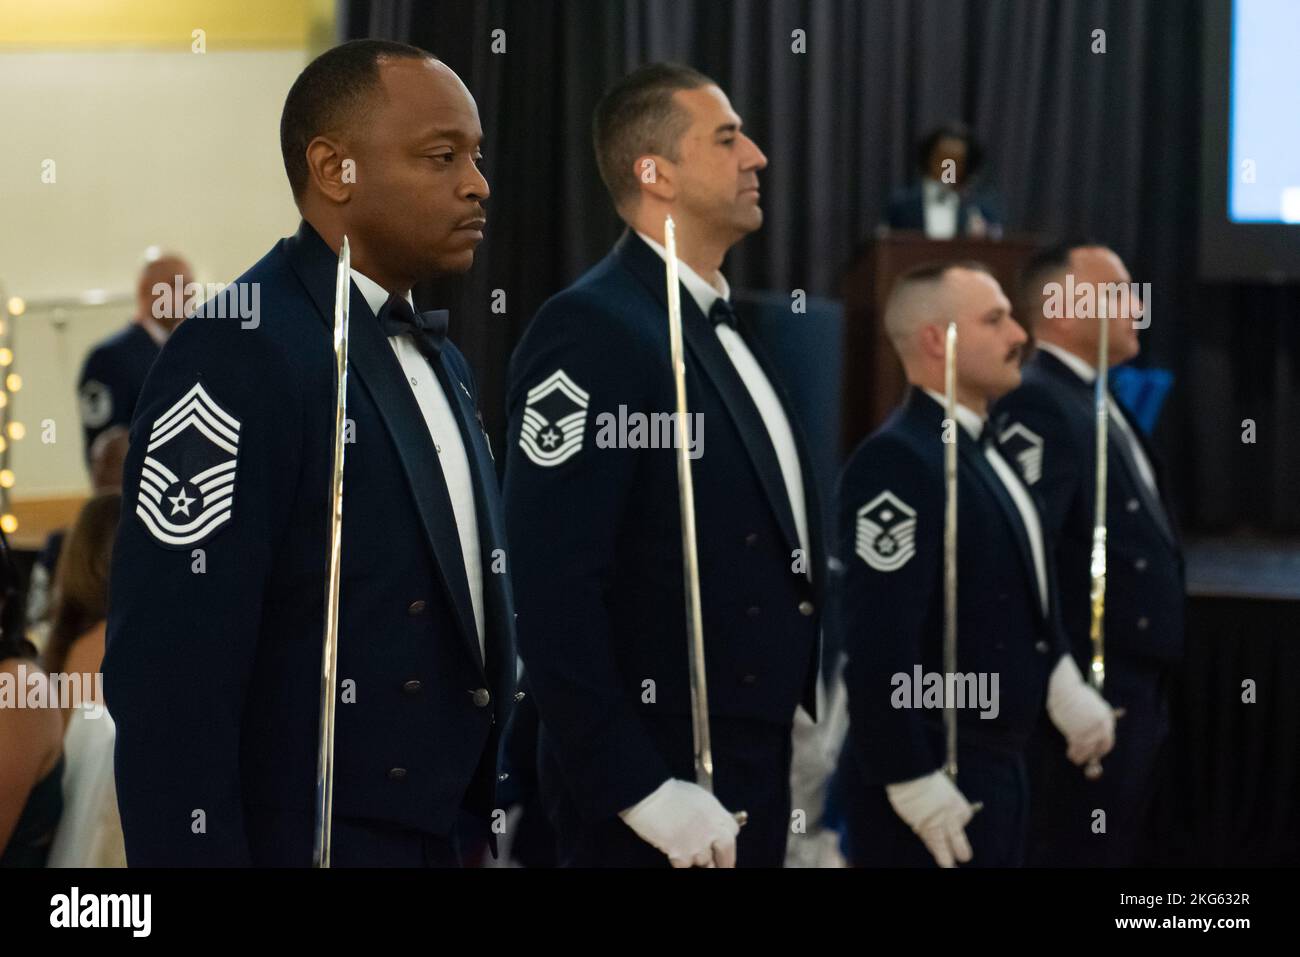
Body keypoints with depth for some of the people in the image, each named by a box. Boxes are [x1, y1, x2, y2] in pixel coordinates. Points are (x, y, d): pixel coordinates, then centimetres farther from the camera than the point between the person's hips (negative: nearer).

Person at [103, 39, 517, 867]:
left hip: (442, 831, 8)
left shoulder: (437, 358, 13)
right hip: (303, 835, -8)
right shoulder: (239, 352, -16)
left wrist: (478, 821, 11)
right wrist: (201, 849, -22)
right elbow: (168, 674, -21)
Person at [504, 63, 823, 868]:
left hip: (757, 775, 9)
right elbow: (553, 590, -21)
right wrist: (638, 788, -22)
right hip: (662, 788, -8)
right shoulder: (591, 332, -15)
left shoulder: (725, 329, 13)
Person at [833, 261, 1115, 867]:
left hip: (995, 768, 10)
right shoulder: (898, 461, -18)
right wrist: (914, 782, -23)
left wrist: (1063, 686, 10)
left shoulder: (983, 452, 13)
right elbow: (880, 643, -24)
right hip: (933, 779, -10)